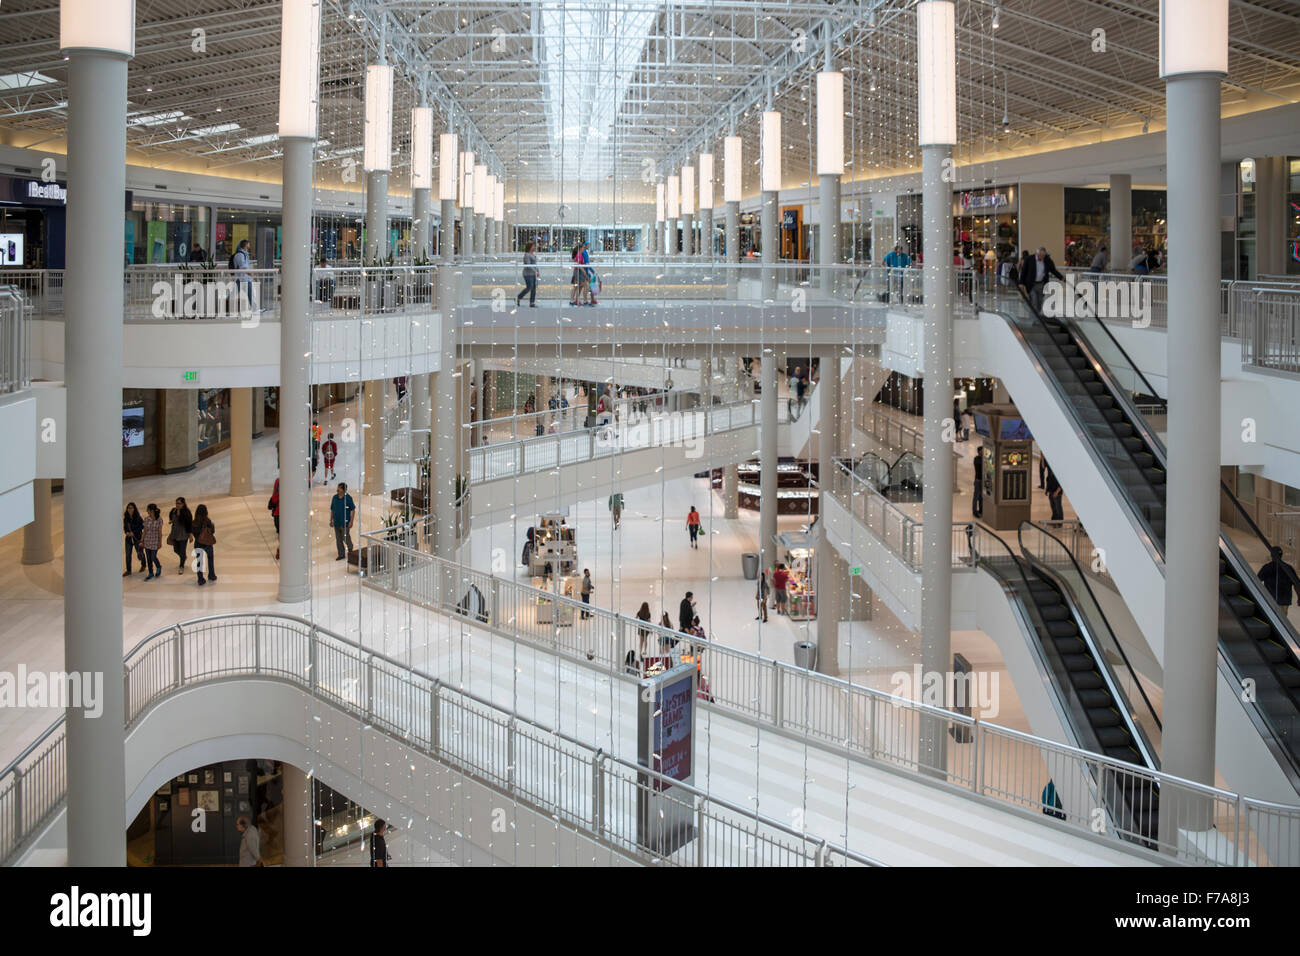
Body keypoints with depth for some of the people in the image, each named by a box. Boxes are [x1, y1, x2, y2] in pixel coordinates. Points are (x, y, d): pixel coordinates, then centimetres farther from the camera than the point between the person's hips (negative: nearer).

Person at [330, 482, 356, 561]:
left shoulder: (348, 498, -12)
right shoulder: (334, 497, 2)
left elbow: (353, 510, -9)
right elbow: (332, 509, 11)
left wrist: (351, 521, -13)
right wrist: (331, 520, 10)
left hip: (345, 523, -5)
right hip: (336, 523, 5)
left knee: (346, 538, 1)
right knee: (338, 539, 10)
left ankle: (350, 550, 28)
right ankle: (341, 554, 21)